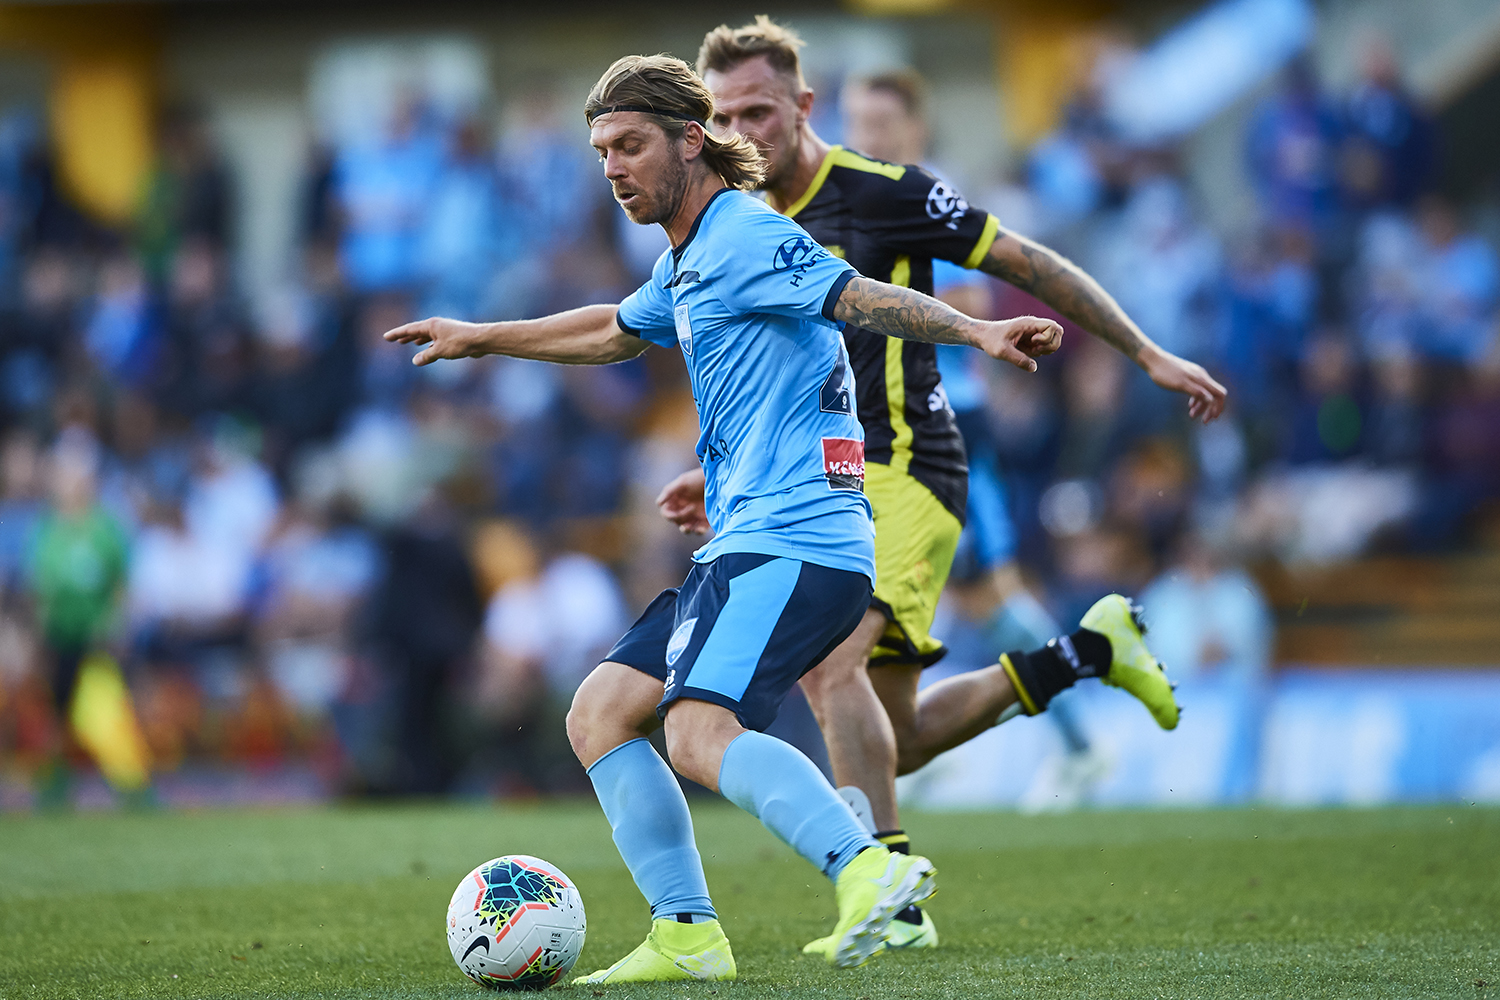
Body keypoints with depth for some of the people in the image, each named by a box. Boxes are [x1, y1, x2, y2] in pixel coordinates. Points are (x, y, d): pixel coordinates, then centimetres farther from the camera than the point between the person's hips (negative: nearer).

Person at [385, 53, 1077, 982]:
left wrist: (978, 332, -40)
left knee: (699, 733, -28)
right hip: (743, 549, 10)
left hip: (795, 543, -10)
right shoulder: (686, 262, 21)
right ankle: (688, 936, 5)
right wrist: (482, 338, 51)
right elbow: (617, 331, 42)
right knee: (599, 714, 7)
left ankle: (870, 871, -39)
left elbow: (861, 297, -23)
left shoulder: (745, 236, -9)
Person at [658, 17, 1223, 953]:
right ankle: (1084, 652, 27)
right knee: (890, 743, 9)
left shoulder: (883, 192, -10)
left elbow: (1032, 267, -3)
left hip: (903, 474, -8)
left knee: (829, 664, -28)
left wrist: (1150, 356, -2)